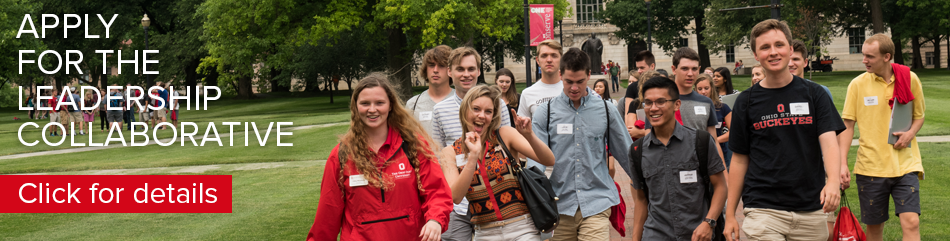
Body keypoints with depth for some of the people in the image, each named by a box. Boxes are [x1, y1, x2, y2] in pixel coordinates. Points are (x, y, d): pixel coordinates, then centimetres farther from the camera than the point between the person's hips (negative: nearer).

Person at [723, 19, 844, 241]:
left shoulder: (814, 94, 4)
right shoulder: (747, 101, 4)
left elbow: (829, 142, -6)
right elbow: (739, 159, 7)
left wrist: (833, 182, -26)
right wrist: (730, 214, 4)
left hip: (811, 209, 1)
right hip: (762, 209, -1)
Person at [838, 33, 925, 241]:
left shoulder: (910, 79, 1)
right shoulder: (858, 84, -2)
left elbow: (919, 116, 15)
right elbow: (847, 125, -1)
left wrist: (911, 133, -8)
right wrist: (843, 164, -9)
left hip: (905, 164, 0)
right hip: (870, 167, 0)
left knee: (911, 222, -11)